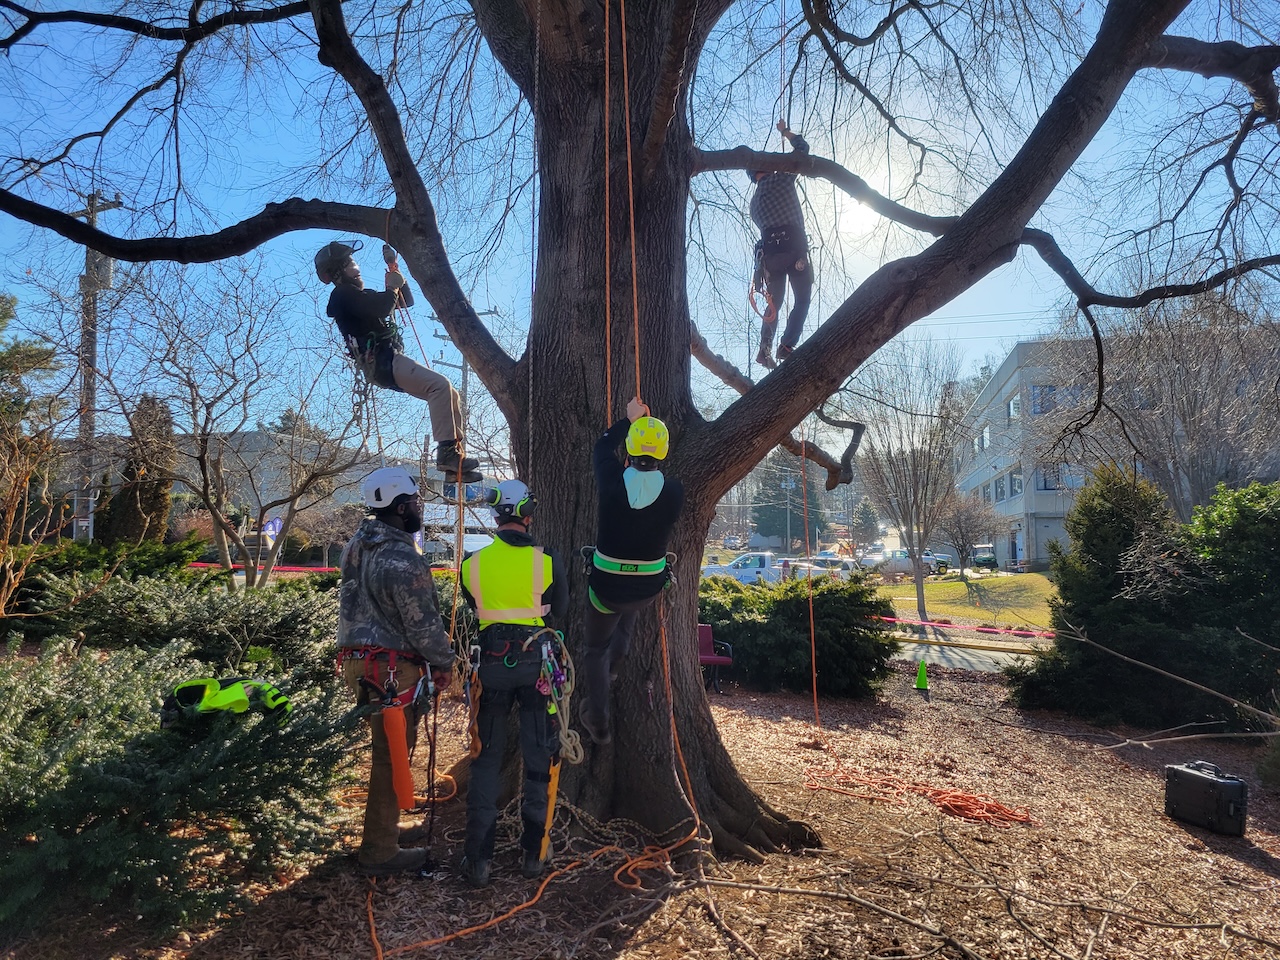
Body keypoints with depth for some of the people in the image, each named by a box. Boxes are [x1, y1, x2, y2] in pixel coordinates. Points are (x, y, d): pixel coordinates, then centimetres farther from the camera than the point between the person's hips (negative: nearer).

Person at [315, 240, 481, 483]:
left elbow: (407, 301, 30)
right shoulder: (342, 295, -1)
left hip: (387, 361, 10)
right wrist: (392, 287, 0)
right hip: (381, 361, -10)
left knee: (450, 395, 3)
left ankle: (455, 456, -4)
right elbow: (381, 308, -19)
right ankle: (447, 451, -35)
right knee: (440, 385, -27)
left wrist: (397, 274, 18)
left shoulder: (362, 296, 29)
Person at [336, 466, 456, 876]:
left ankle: (383, 829, 37)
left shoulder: (357, 546, 8)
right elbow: (423, 624, -18)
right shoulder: (402, 560, -21)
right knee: (392, 756, 1)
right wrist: (444, 662, -3)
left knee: (387, 749, 23)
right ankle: (379, 853, 12)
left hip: (360, 660, 10)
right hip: (392, 669, -9)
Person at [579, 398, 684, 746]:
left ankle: (597, 722, 27)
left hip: (606, 584, -2)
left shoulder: (612, 480, -16)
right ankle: (611, 669, 50)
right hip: (649, 587, 2)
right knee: (629, 613, 39)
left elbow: (602, 447, 6)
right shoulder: (675, 491, -14)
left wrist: (629, 419, 18)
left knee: (595, 648, 21)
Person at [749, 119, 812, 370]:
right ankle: (787, 345, -13)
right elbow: (803, 147, 11)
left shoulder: (754, 201, 21)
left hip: (769, 251, 6)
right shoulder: (781, 179, 4)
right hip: (794, 246, -5)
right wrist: (785, 131, 26)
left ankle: (765, 348, 5)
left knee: (774, 301, 16)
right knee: (802, 300, 2)